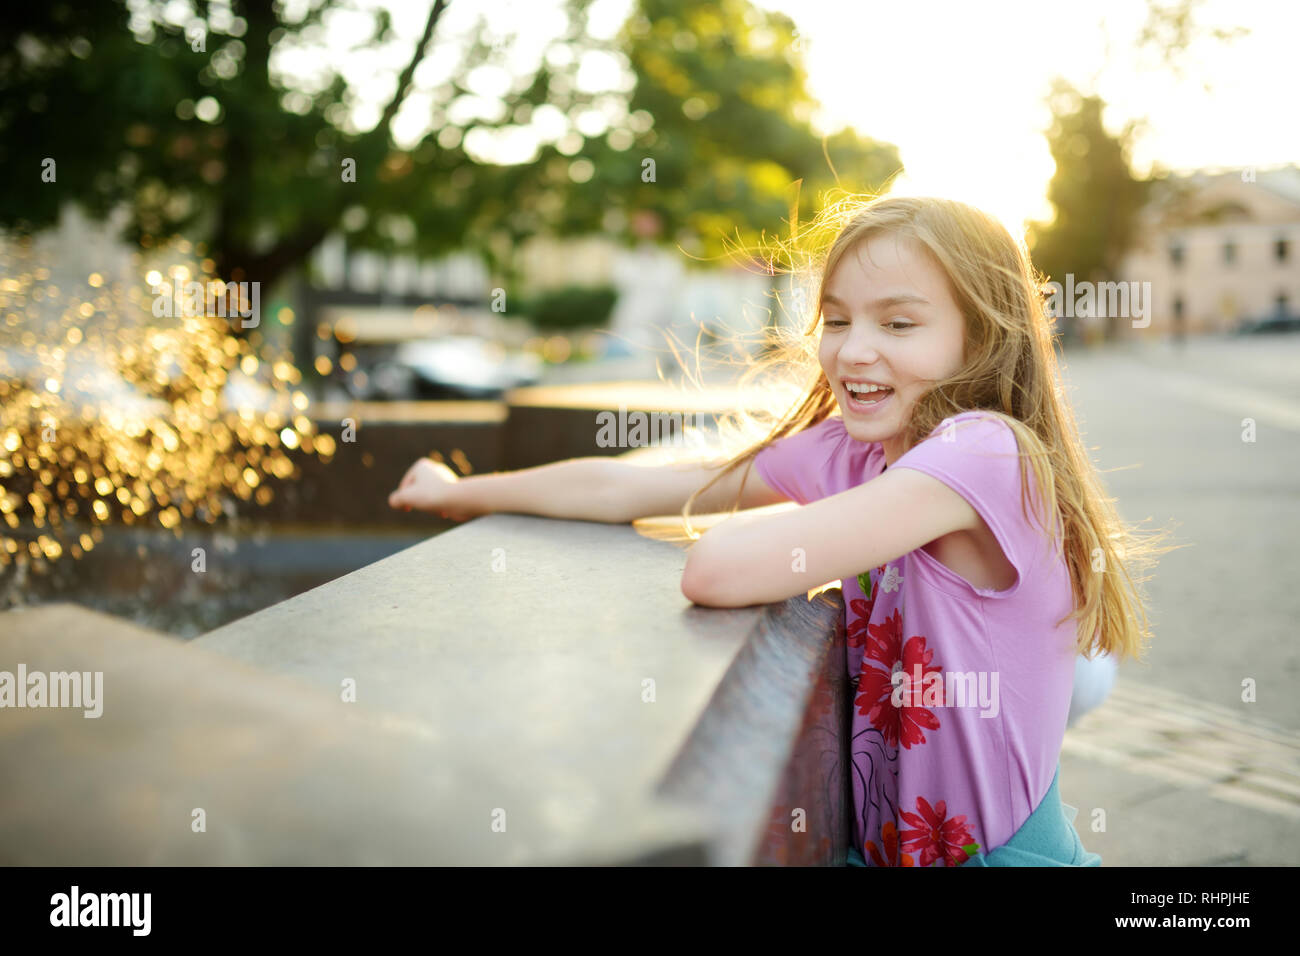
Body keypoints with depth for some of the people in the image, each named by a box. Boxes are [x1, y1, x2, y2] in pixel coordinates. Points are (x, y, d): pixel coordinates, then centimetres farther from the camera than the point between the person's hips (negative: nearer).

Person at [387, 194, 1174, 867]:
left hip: (994, 849, -6)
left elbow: (721, 570, -33)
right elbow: (624, 486, 5)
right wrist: (465, 493, 12)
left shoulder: (985, 451, -25)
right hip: (879, 841, 6)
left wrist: (797, 533, -11)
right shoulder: (846, 452, -2)